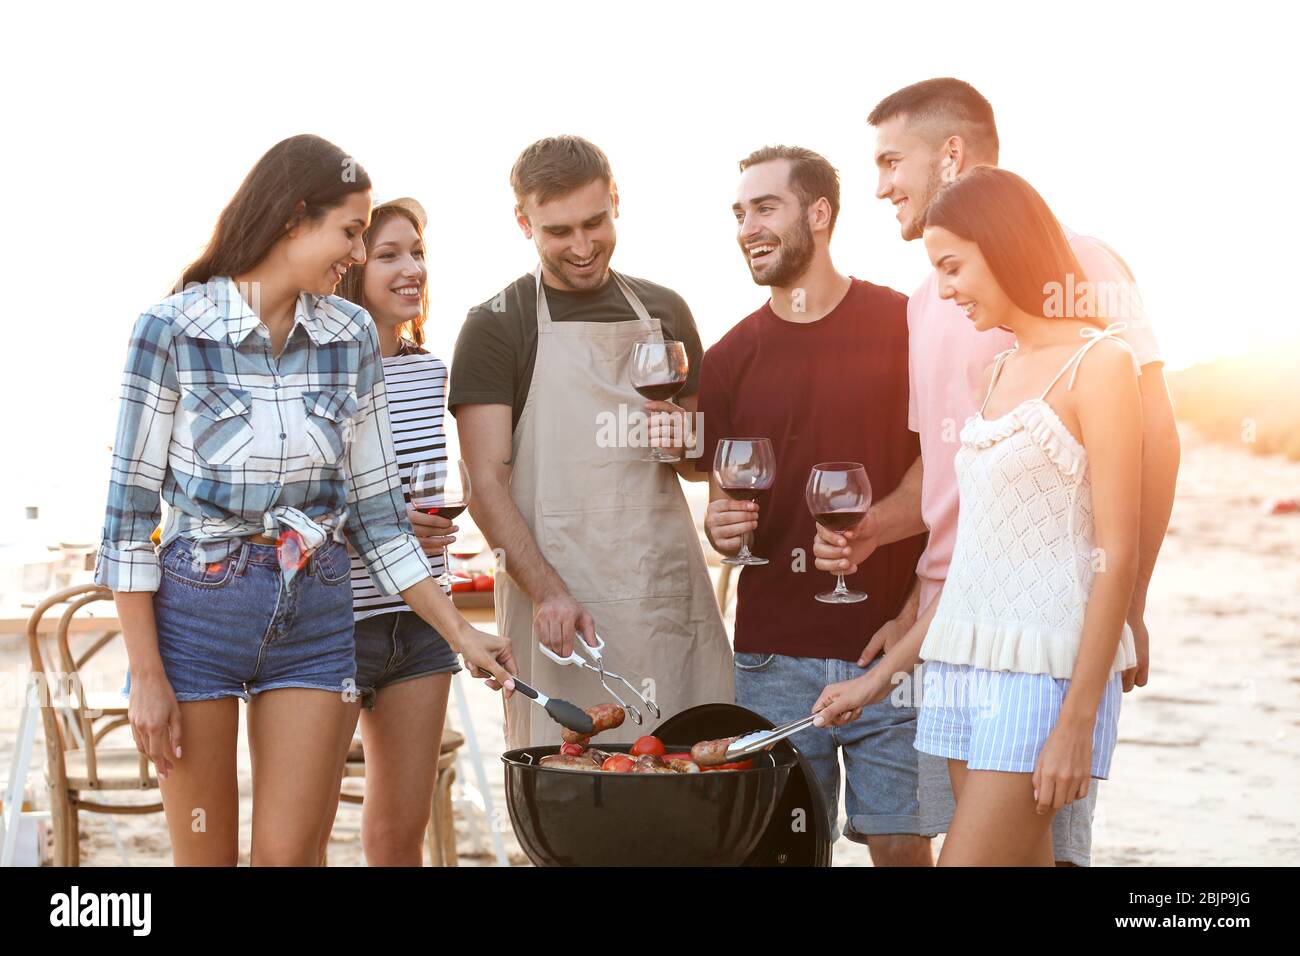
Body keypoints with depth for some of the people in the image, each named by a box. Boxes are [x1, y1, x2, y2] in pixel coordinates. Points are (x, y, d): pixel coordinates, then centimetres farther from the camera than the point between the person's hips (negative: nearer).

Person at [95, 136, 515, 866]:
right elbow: (130, 509, -7)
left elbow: (377, 510, 8)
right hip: (197, 613, -3)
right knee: (206, 856, 5)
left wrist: (460, 631, 4)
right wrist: (147, 675, -9)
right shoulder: (172, 330, -10)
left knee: (291, 855, -1)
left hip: (315, 620, 3)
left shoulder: (353, 338, 3)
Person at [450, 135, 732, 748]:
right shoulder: (497, 326, 3)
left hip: (672, 591, 4)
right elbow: (487, 485, -5)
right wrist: (547, 592, -20)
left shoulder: (664, 312, 17)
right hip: (561, 600, -4)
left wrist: (684, 443, 0)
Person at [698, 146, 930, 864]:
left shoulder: (907, 327, -1)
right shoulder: (729, 358, 8)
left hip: (892, 645, -2)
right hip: (773, 656, 3)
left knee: (901, 845, -1)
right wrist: (721, 530, -8)